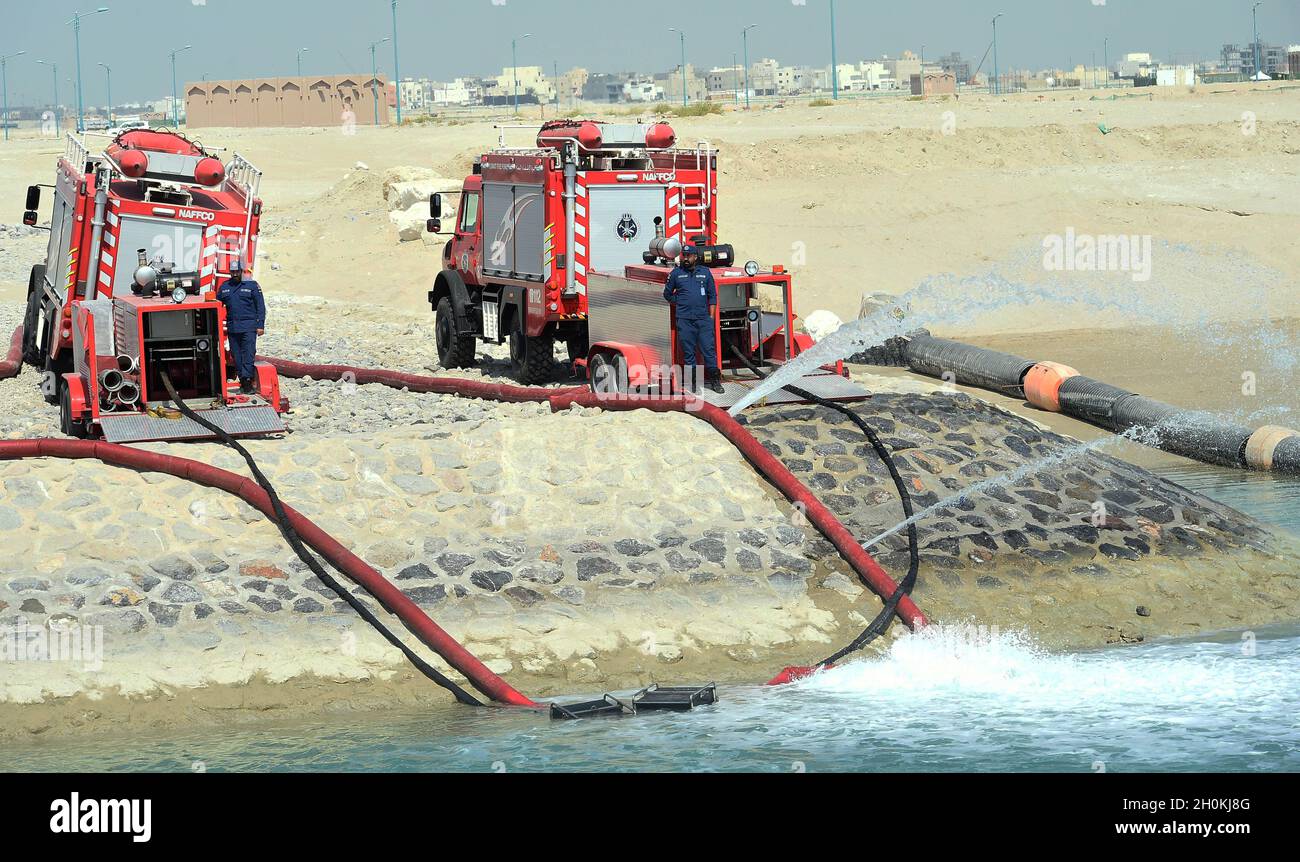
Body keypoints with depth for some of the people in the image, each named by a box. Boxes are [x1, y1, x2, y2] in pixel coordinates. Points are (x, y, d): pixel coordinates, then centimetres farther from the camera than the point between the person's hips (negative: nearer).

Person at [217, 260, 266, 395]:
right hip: (232, 327, 5)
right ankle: (243, 381, 12)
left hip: (248, 327, -5)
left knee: (248, 354, -12)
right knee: (236, 355, 6)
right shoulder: (225, 287, 14)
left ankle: (247, 380, -17)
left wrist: (260, 325, -6)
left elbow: (260, 307, 1)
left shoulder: (252, 285, 2)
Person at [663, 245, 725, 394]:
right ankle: (692, 382, 8)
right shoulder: (676, 274, 7)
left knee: (709, 349, -3)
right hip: (684, 320, 0)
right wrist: (680, 303, 6)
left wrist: (711, 317, 4)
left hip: (703, 319, 0)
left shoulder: (705, 272, 9)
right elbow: (667, 294, 17)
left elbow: (712, 296, 11)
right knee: (688, 352, 2)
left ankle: (715, 381, 4)